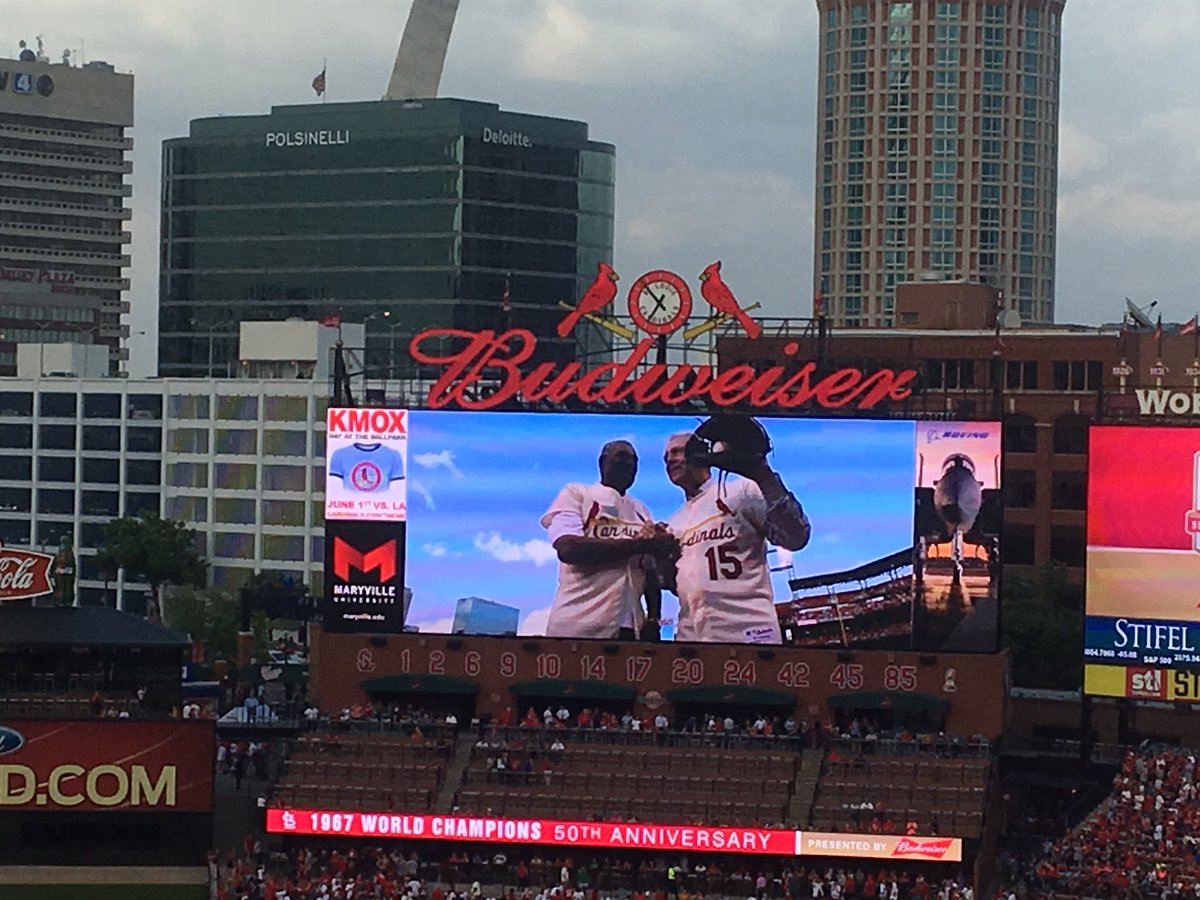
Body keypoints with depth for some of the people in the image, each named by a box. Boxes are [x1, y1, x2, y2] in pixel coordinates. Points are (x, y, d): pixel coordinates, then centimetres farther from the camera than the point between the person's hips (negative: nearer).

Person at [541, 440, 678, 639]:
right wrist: (639, 545, -13)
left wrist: (654, 618, 3)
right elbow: (568, 548, -12)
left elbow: (650, 573, 21)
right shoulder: (576, 494, 7)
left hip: (627, 628, 5)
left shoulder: (641, 511, 23)